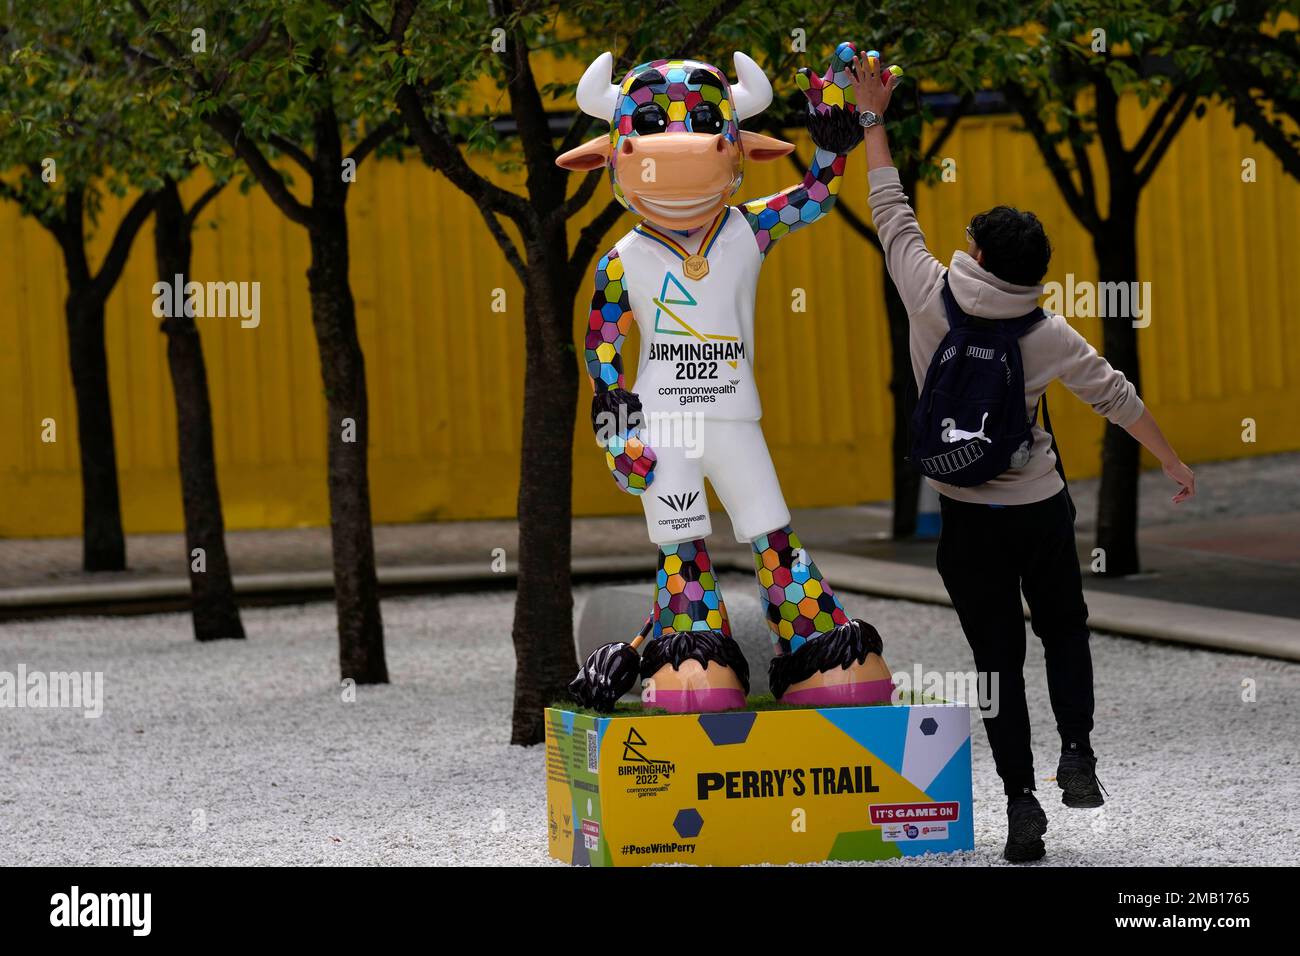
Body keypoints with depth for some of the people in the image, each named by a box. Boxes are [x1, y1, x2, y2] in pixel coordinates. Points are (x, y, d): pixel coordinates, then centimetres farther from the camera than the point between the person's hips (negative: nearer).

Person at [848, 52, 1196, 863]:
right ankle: (1077, 751, 4)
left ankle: (1021, 802, 0)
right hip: (1042, 509, 0)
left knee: (999, 659, 6)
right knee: (1064, 628, 22)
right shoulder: (1050, 336, -9)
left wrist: (874, 118, 8)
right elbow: (1117, 397, -1)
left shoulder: (932, 296, -12)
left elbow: (892, 212, -1)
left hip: (969, 520, 0)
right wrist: (1175, 466, 12)